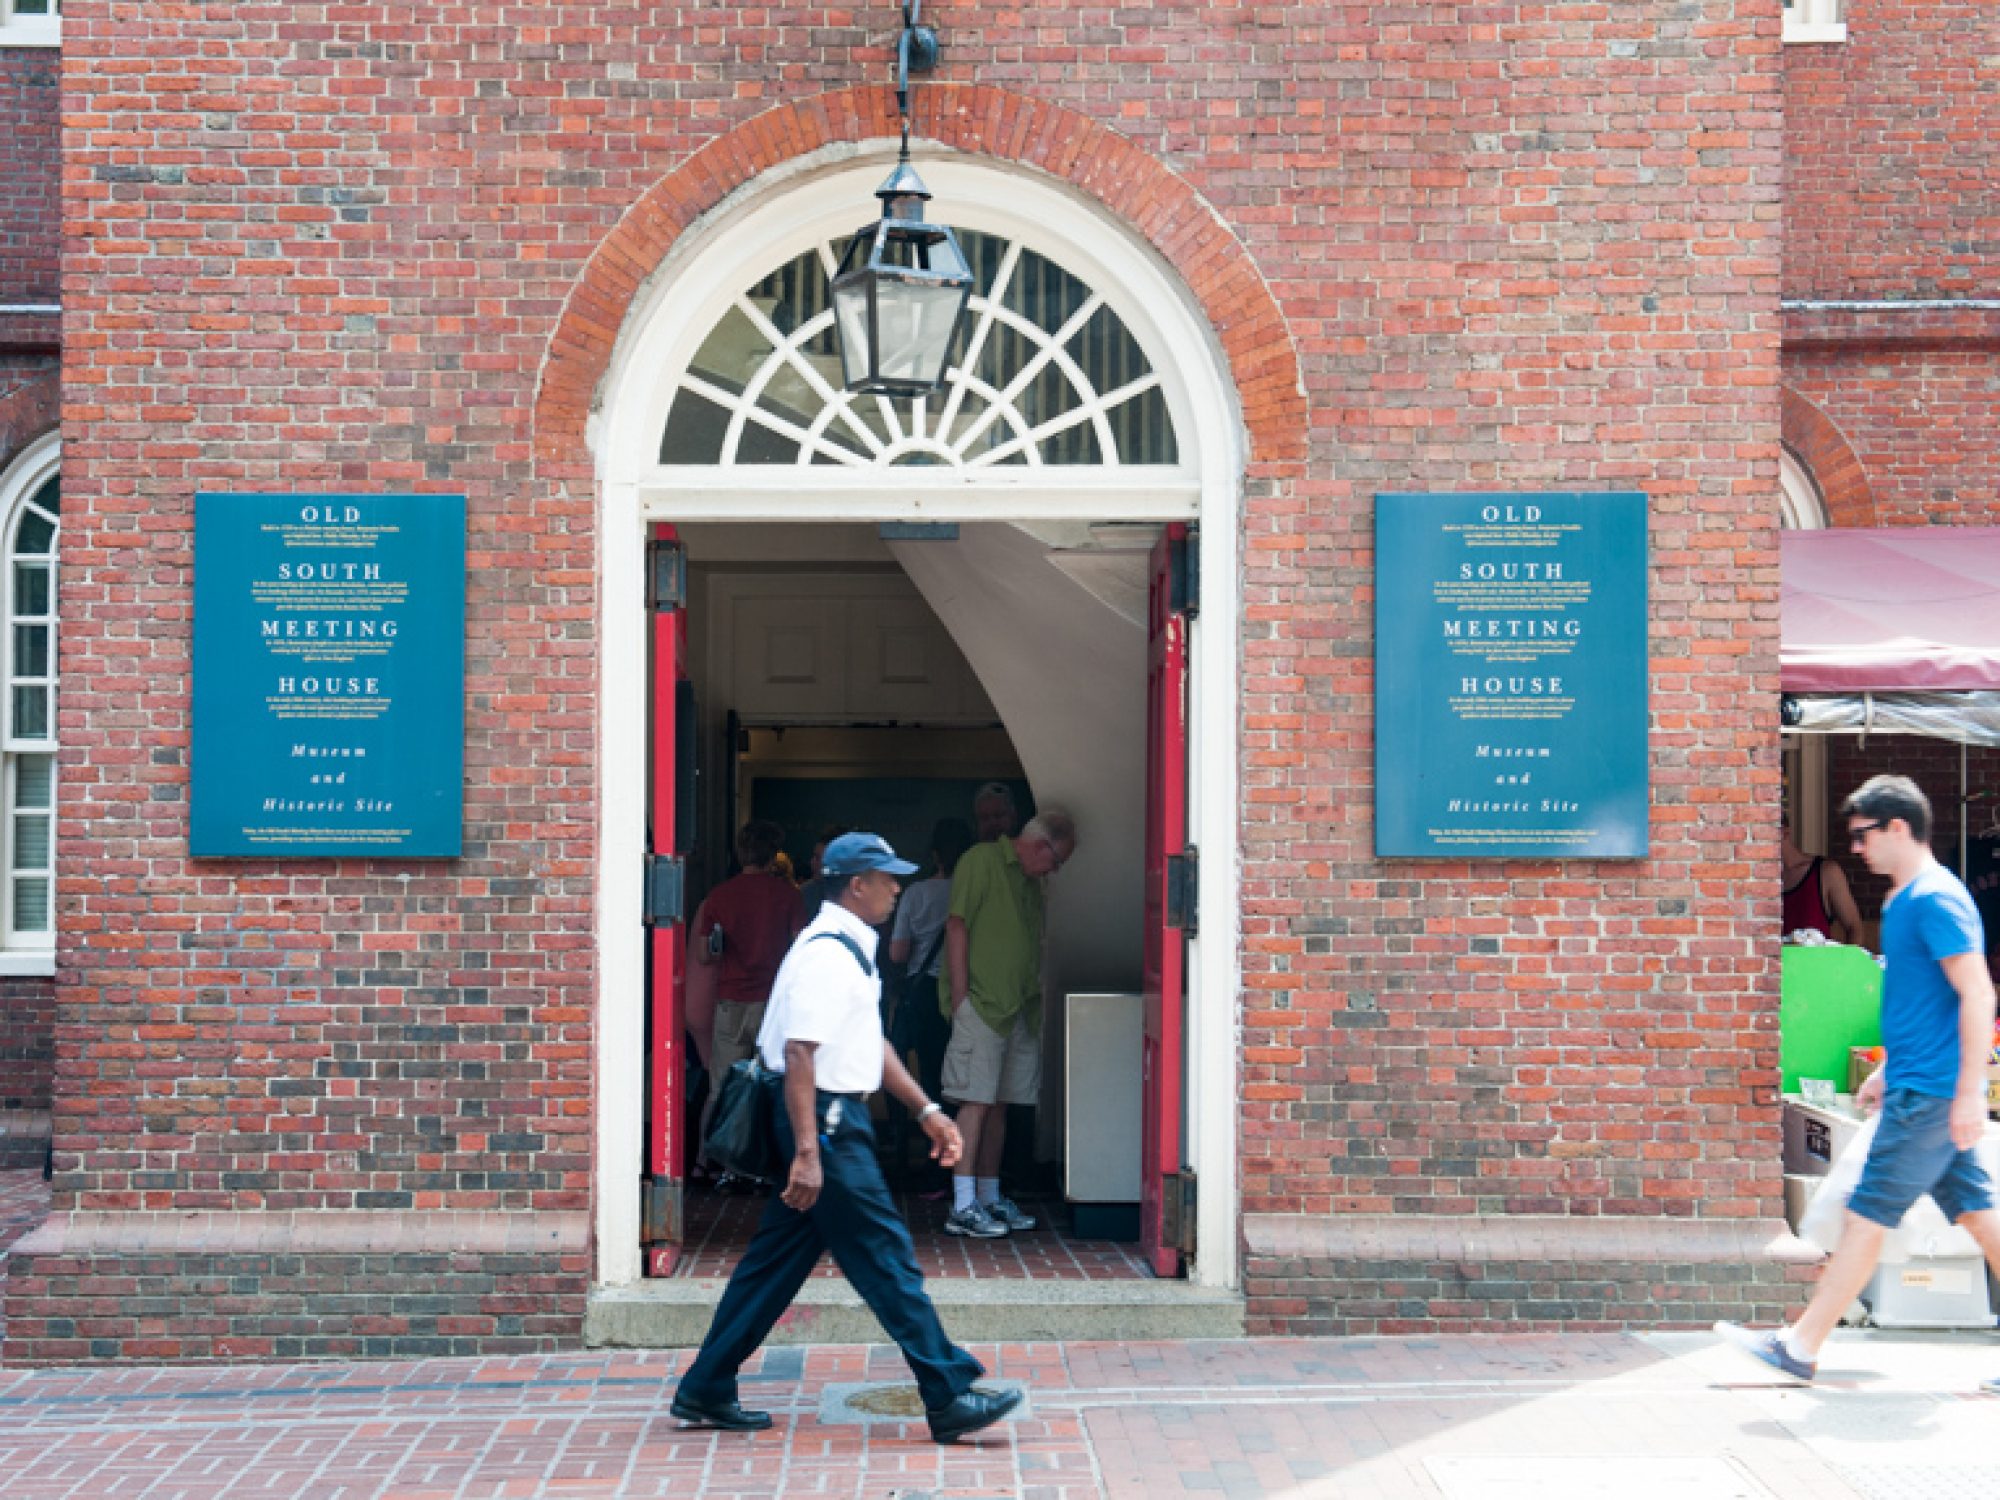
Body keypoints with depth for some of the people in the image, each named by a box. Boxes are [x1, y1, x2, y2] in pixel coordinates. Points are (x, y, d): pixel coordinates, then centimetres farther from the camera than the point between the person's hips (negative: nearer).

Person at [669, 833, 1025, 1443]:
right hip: (824, 1121, -11)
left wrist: (926, 1111, 18)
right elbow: (799, 1054, -23)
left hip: (832, 1119, 11)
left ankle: (705, 1393, 20)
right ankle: (948, 1398, 1)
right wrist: (807, 1153, -28)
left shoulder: (849, 949, 16)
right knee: (885, 1257, -5)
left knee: (778, 1258, 13)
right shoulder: (827, 954, -17)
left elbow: (872, 1043, 22)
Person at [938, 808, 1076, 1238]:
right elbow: (957, 927, -10)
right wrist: (960, 996, -15)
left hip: (1018, 1009, 8)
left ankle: (990, 1198, 16)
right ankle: (963, 1206, -10)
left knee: (999, 1105, 10)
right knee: (976, 1102, -10)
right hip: (981, 1004, -8)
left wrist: (1034, 1002, 14)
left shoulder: (1031, 882, 20)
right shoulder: (981, 860, -5)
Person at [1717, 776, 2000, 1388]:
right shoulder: (1905, 901, 15)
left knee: (1867, 1216, -5)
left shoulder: (1935, 899, -15)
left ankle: (1800, 1347, 0)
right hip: (1917, 1086, 10)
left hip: (1929, 1094, -10)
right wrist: (1886, 1072, 25)